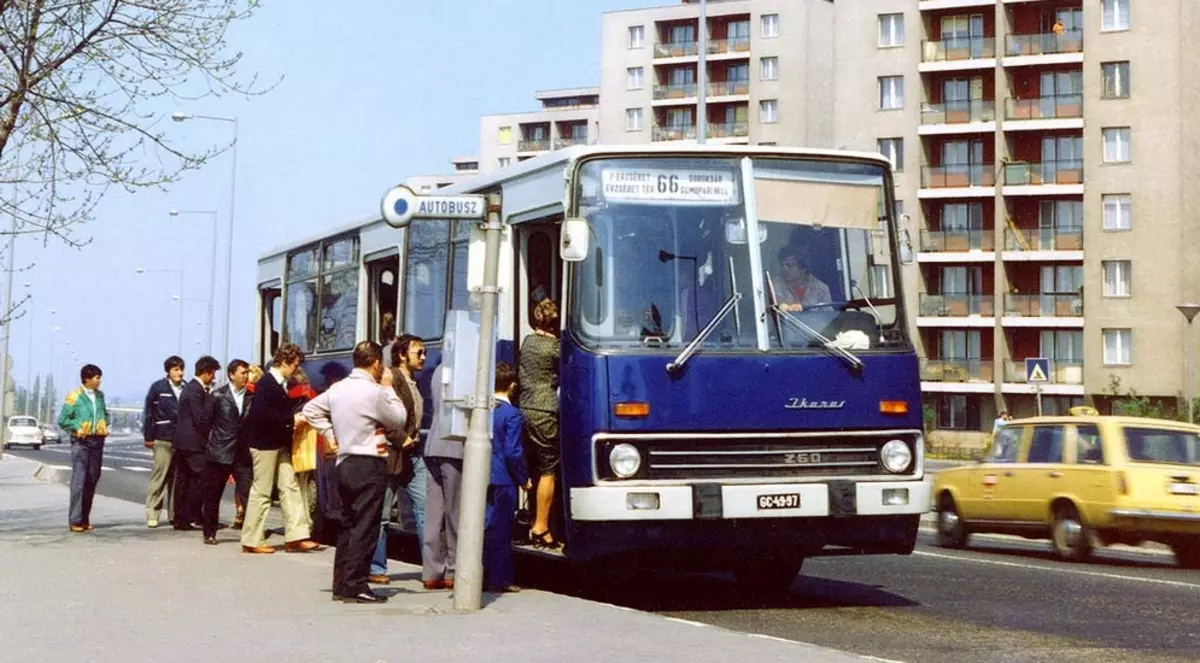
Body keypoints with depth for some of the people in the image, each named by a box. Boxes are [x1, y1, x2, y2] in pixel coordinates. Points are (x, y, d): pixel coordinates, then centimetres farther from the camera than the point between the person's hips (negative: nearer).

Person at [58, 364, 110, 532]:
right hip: (81, 441, -6)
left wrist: (104, 425, 5)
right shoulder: (74, 397, -8)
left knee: (92, 480, 7)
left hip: (97, 441, 6)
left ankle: (85, 519, 14)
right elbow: (63, 420, -5)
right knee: (79, 480, -10)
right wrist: (78, 428, -13)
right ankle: (75, 520, -10)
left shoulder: (100, 395, 10)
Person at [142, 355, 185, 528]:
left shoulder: (185, 389, 9)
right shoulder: (158, 387, 0)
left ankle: (174, 514, 13)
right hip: (163, 440, -4)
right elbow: (148, 412, 0)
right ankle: (152, 514, 1)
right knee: (159, 477, -4)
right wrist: (148, 437, -4)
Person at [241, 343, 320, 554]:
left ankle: (295, 536, 7)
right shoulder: (266, 383, -16)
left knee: (290, 487, 6)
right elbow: (261, 415, -25)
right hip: (265, 444, -9)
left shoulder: (280, 384, 11)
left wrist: (294, 418, 2)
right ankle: (251, 541, 7)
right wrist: (290, 420, -19)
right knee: (261, 492, -2)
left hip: (280, 444, 9)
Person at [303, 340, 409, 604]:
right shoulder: (374, 392, -14)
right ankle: (356, 586, -5)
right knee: (364, 527, -5)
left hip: (345, 462, 8)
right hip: (369, 464, -8)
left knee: (347, 525, 13)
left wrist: (330, 435, 15)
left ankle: (340, 585, 15)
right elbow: (399, 420, -5)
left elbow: (310, 409, 19)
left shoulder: (337, 389, 9)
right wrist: (389, 388, 3)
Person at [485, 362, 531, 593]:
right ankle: (499, 579, 3)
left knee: (486, 528, 13)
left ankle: (484, 577, 17)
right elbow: (513, 452, -16)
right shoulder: (512, 414, -12)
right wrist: (524, 479, -4)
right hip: (503, 479, -6)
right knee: (500, 531, 0)